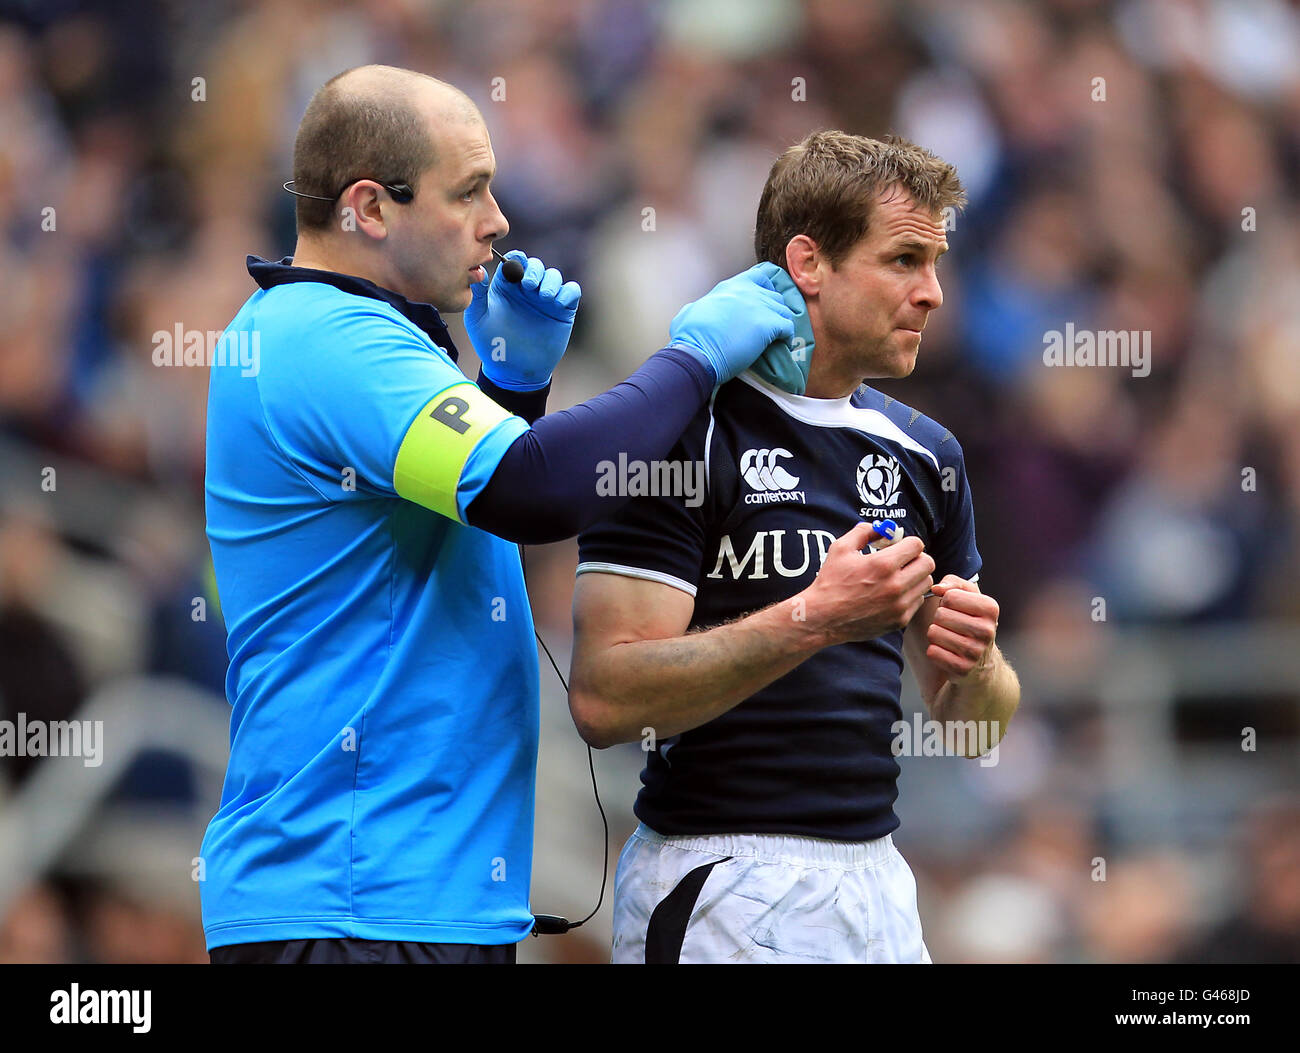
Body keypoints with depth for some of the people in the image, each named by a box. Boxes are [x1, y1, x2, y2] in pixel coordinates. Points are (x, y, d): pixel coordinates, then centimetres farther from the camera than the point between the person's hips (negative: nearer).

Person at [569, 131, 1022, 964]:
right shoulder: (685, 426, -10)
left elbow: (979, 729, 15)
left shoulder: (925, 452, 11)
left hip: (881, 884, 7)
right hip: (718, 889, -6)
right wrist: (812, 621, -25)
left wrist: (972, 665, -8)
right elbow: (605, 698, -18)